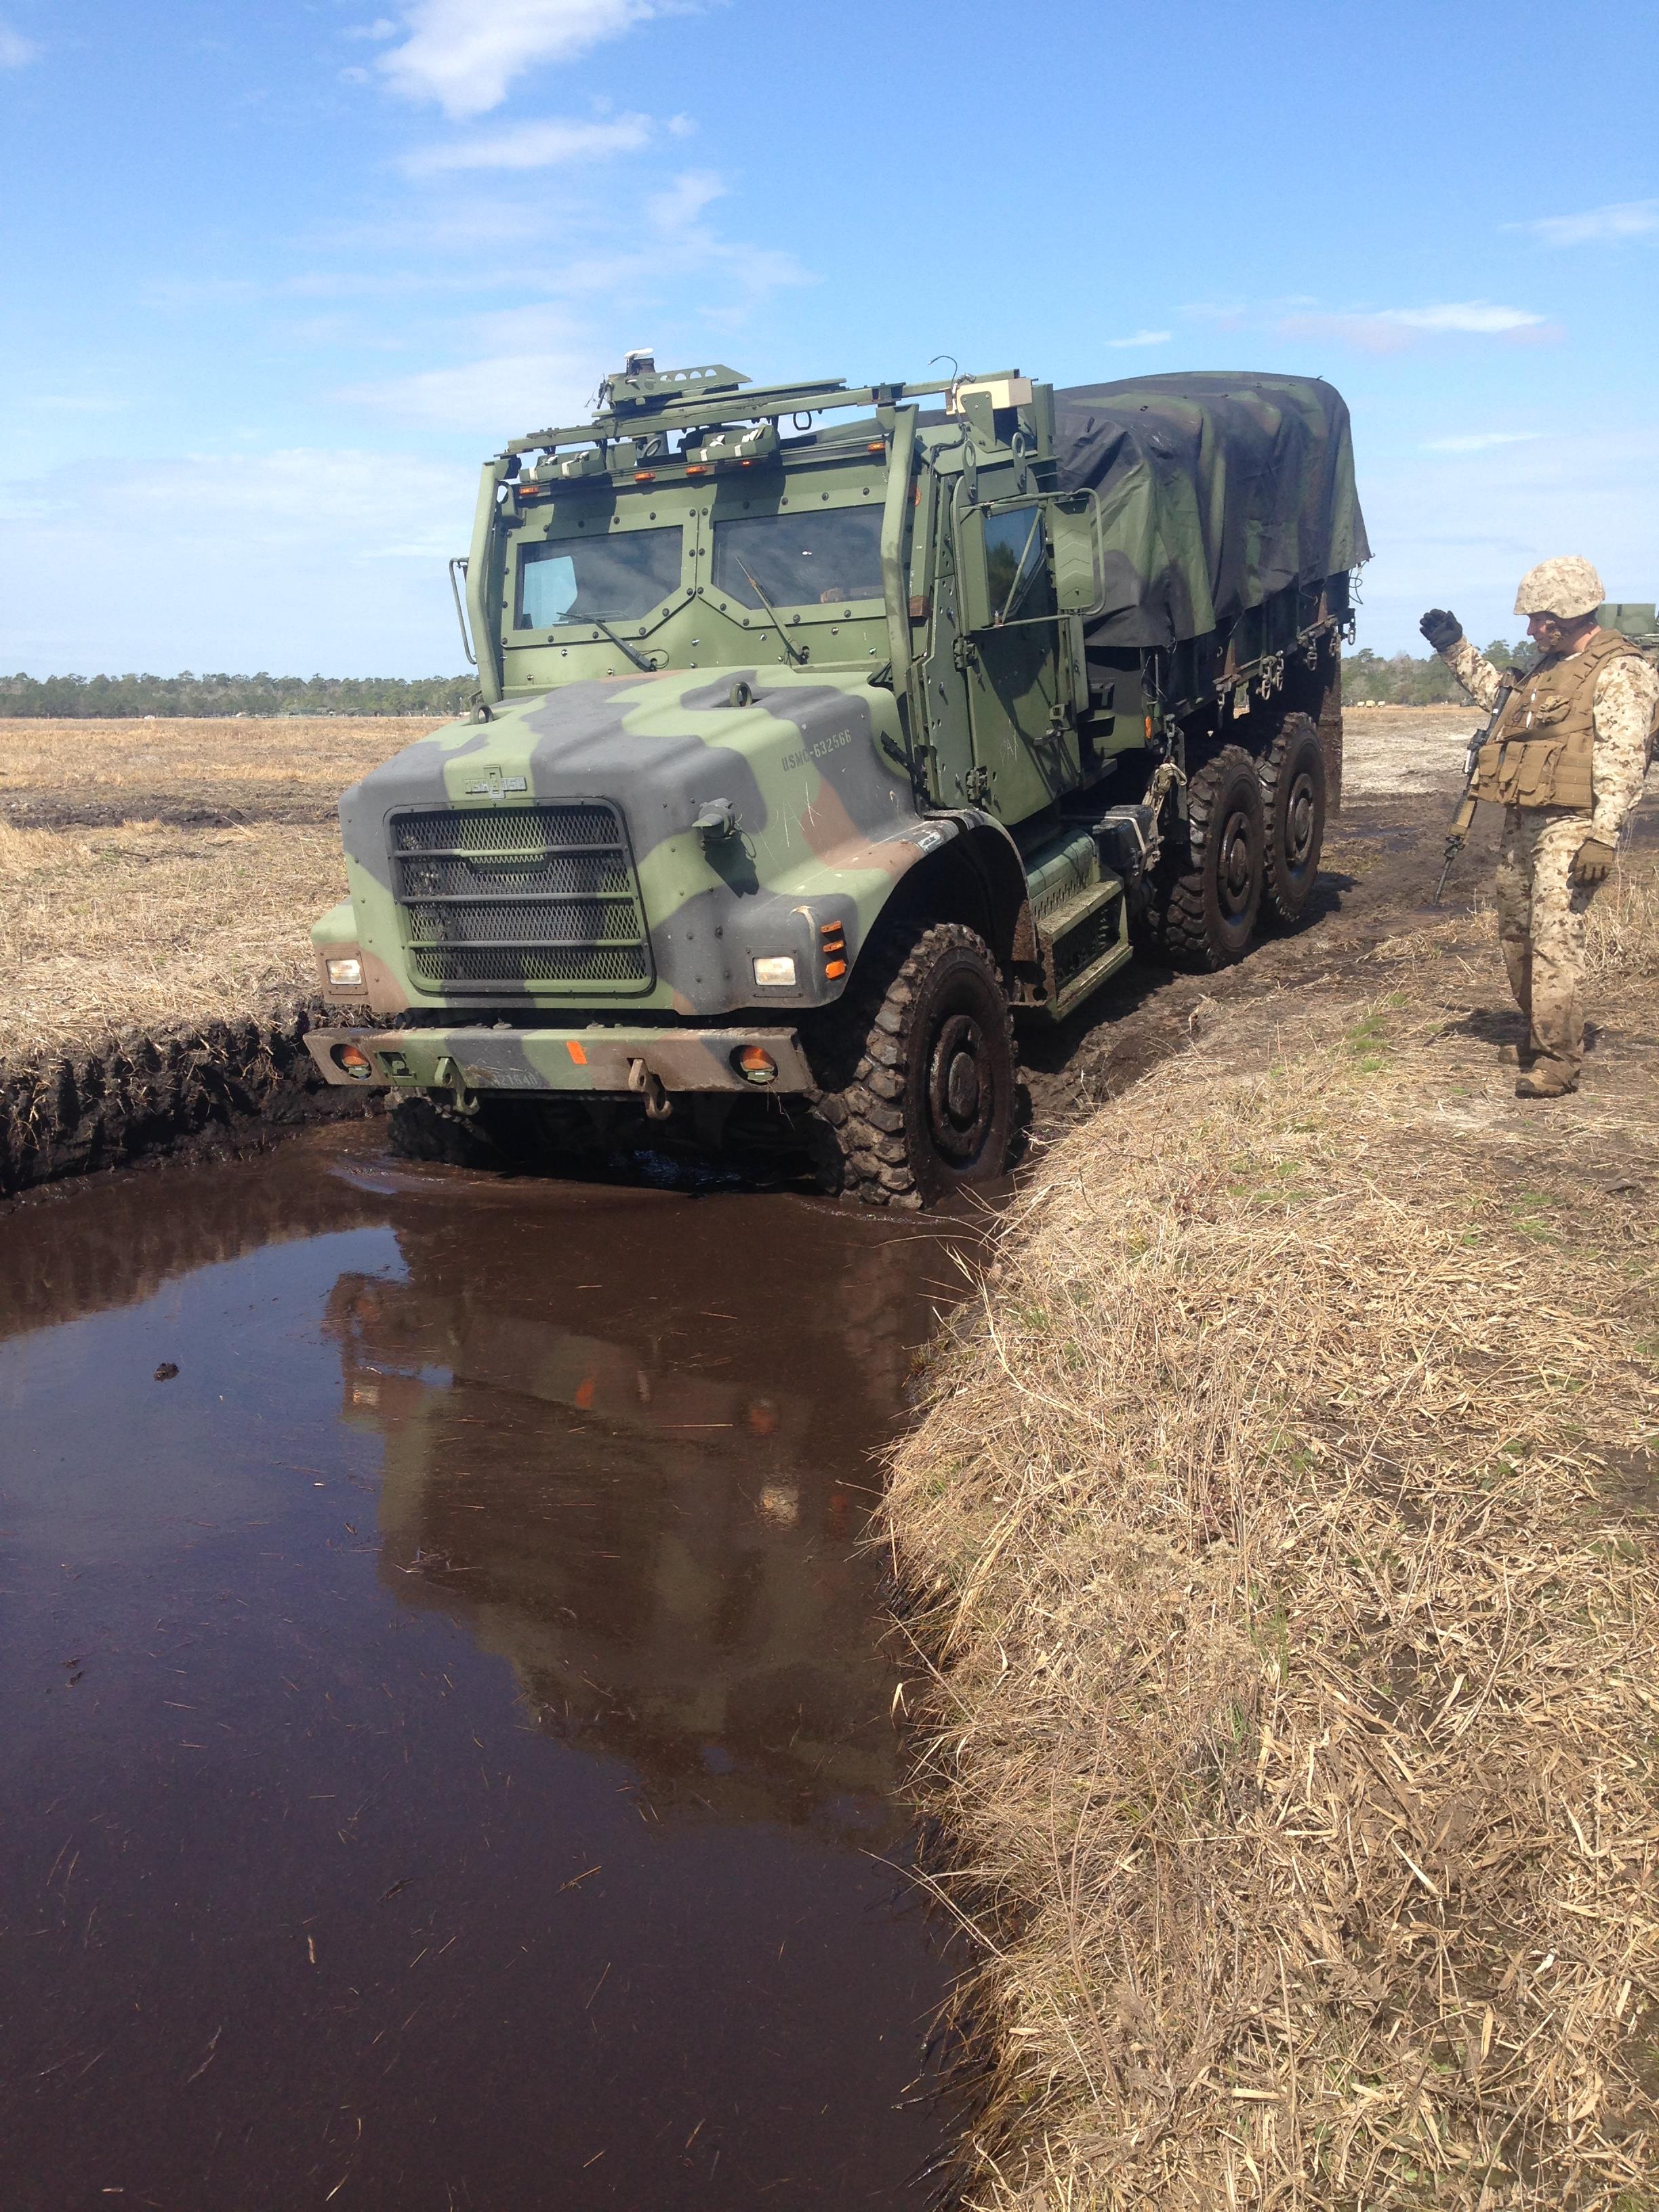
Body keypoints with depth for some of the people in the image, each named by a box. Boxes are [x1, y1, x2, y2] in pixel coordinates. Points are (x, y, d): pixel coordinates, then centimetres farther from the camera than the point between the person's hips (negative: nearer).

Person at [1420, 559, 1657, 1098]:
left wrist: (1603, 837, -24)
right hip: (1522, 820, 9)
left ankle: (1558, 1062, -12)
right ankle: (1537, 1037, 30)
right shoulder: (1549, 664, 18)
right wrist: (1456, 648, 29)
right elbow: (1496, 693, 38)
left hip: (1569, 825, -9)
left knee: (1555, 937, -14)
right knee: (1516, 932, 15)